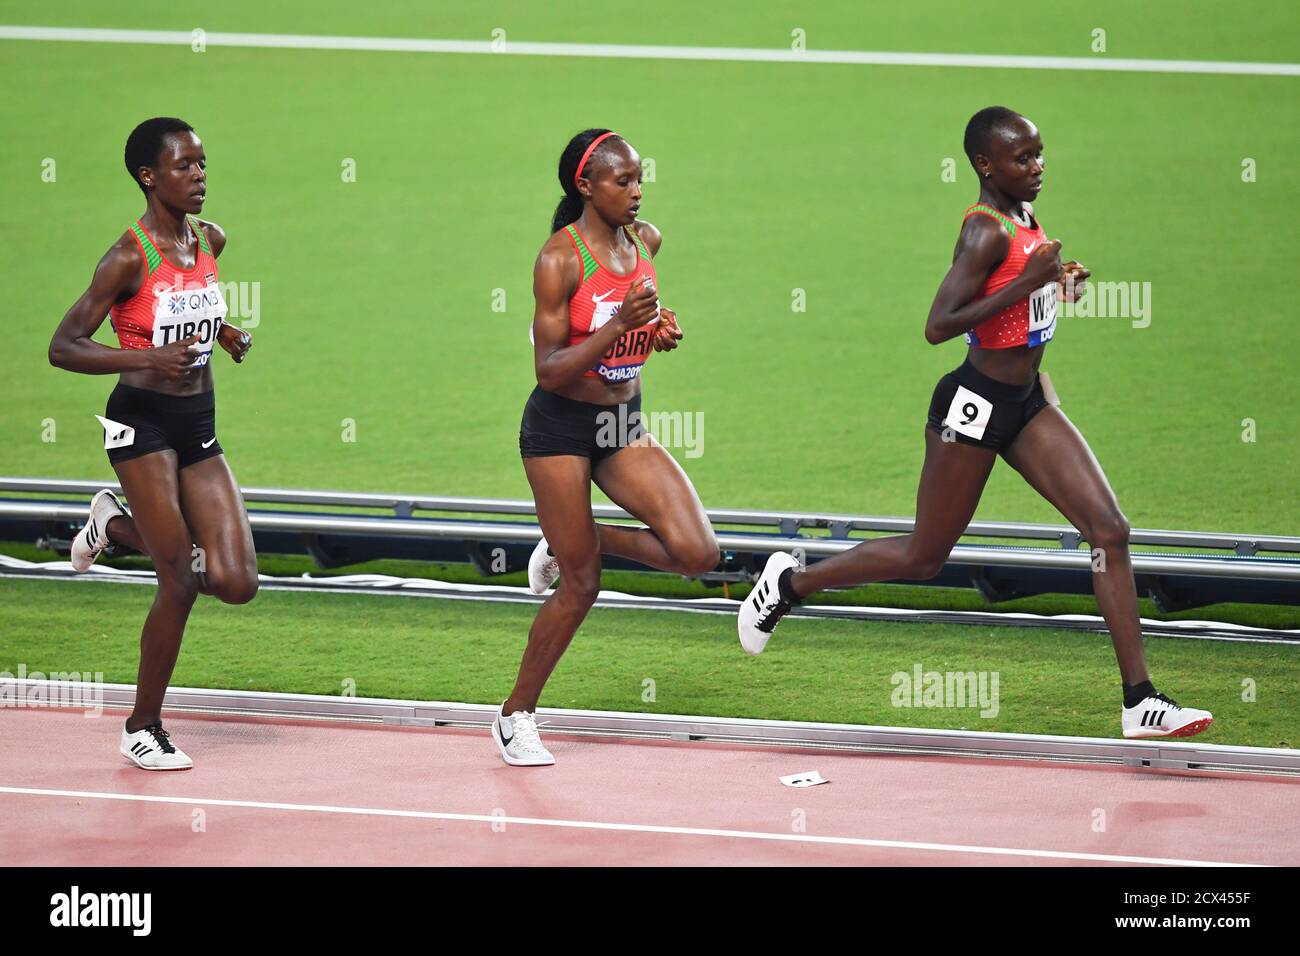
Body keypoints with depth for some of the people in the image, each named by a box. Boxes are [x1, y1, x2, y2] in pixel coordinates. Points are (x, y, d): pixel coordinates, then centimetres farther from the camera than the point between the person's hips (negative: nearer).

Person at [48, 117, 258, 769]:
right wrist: (150, 358, -28)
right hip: (142, 421, -6)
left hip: (199, 423, 6)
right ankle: (143, 730, 9)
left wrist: (224, 333, 7)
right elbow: (63, 348, -16)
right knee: (181, 582, -9)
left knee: (236, 584, -2)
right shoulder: (129, 257, -14)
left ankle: (116, 526, 24)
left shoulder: (210, 241, 6)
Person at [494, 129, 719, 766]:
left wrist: (662, 332, -1)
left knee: (697, 553, -10)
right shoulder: (559, 259, -18)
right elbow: (549, 371, -21)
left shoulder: (646, 241, 2)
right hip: (561, 429, -6)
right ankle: (515, 718, 17)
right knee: (580, 589, -2)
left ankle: (573, 540, 15)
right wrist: (620, 325, -32)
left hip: (624, 426, 6)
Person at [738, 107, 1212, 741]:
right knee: (924, 556, 6)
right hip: (976, 404, -8)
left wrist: (1058, 282, 8)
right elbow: (937, 327, -27)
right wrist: (1025, 283, -28)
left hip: (1028, 401, 8)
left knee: (1110, 529, -4)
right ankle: (789, 583, 29)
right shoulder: (987, 231, -20)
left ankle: (1141, 704, -5)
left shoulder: (1021, 216, 7)